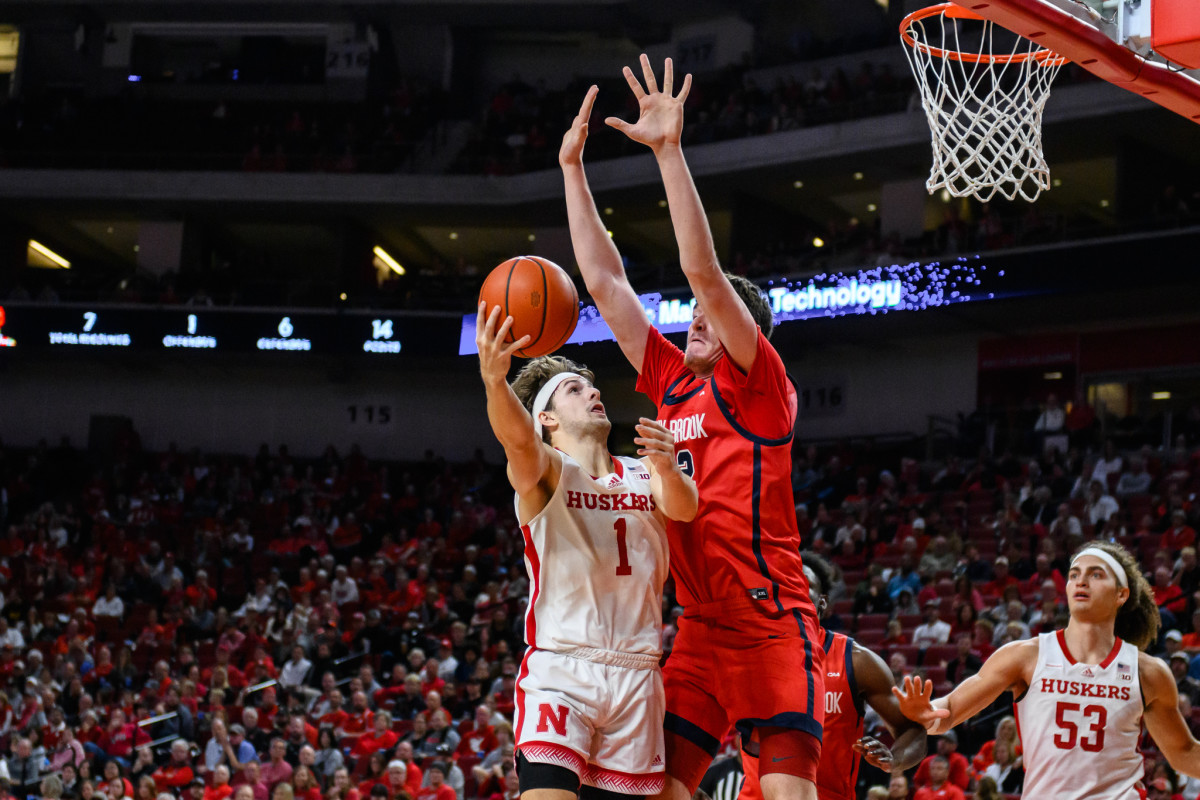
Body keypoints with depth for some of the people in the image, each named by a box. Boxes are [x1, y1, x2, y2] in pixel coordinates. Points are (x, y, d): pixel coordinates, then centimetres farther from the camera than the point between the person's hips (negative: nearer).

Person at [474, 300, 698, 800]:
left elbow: (684, 508, -8)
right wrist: (494, 380, -45)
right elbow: (518, 439, -22)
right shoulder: (545, 469, 1)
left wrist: (667, 470, -33)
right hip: (559, 668, -4)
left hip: (636, 675, 4)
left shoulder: (644, 476, 14)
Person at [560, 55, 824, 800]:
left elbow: (703, 270, -15)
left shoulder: (759, 384, -3)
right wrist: (574, 169, 15)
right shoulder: (673, 385, 15)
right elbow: (606, 282, 16)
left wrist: (670, 150, -18)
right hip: (701, 630, 7)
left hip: (772, 624, -7)